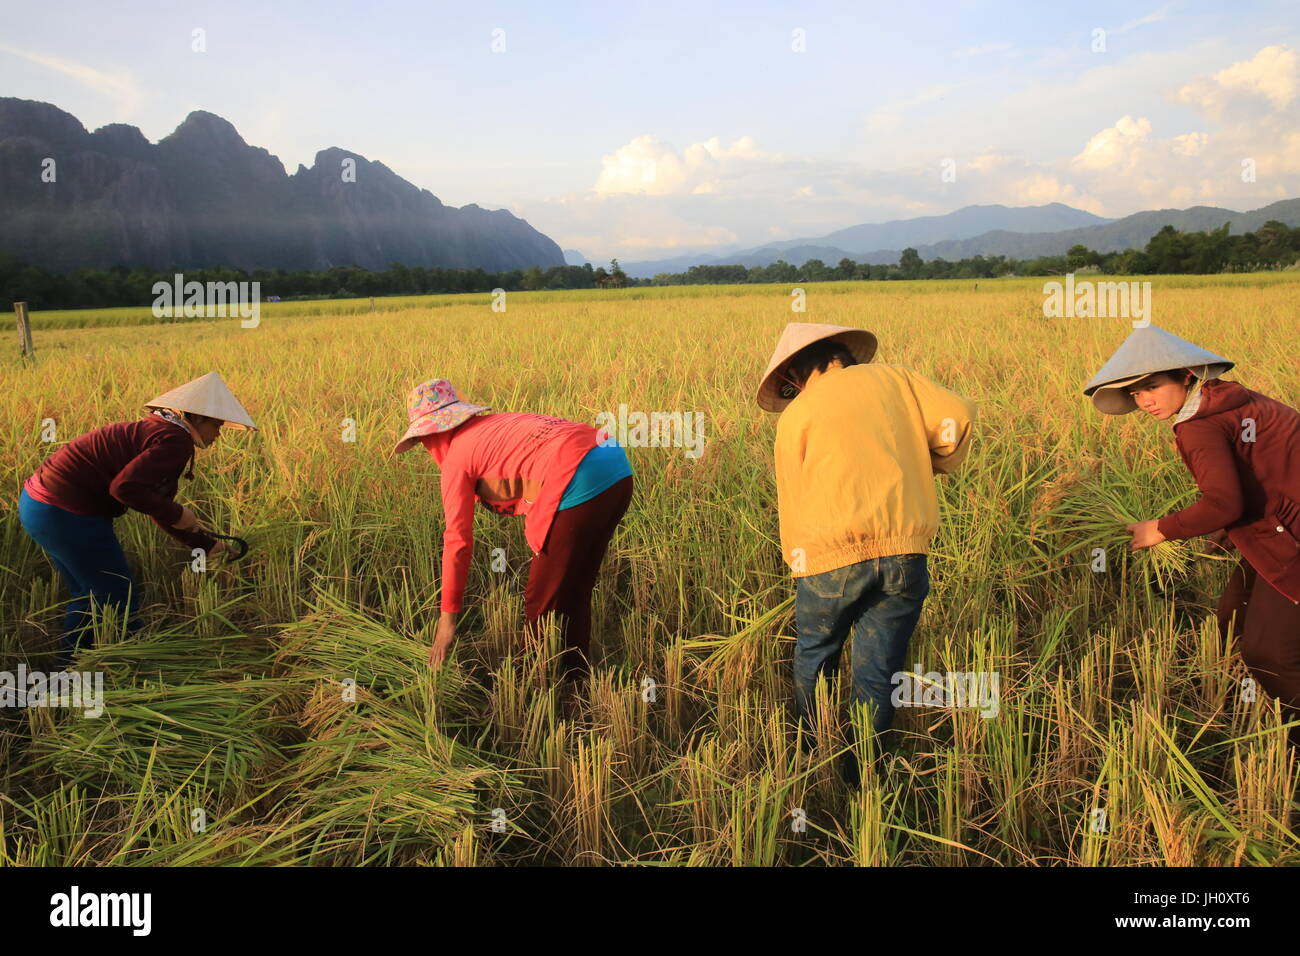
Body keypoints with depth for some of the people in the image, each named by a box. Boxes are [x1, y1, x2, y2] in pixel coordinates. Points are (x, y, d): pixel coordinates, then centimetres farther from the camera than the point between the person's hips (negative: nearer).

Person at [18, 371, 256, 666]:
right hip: (67, 516, -10)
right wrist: (177, 514, -13)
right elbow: (124, 488, -27)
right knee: (119, 598, 7)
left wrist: (208, 545, 27)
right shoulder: (176, 440, -15)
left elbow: (157, 505, 23)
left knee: (89, 595, 26)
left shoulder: (157, 431, 16)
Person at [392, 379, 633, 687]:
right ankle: (575, 681, 37)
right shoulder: (498, 423, 27)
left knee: (541, 601, 10)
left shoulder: (456, 457, 6)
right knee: (576, 590, 24)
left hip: (580, 481, -9)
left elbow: (458, 540, 6)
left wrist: (448, 616, 10)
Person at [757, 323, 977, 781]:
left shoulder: (795, 415, 10)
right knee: (877, 678, 10)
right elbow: (956, 417, 3)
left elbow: (793, 504, 11)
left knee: (815, 658, 22)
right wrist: (934, 467, 21)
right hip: (906, 552, 2)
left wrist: (797, 562, 21)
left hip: (834, 554, -1)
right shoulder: (892, 378, 15)